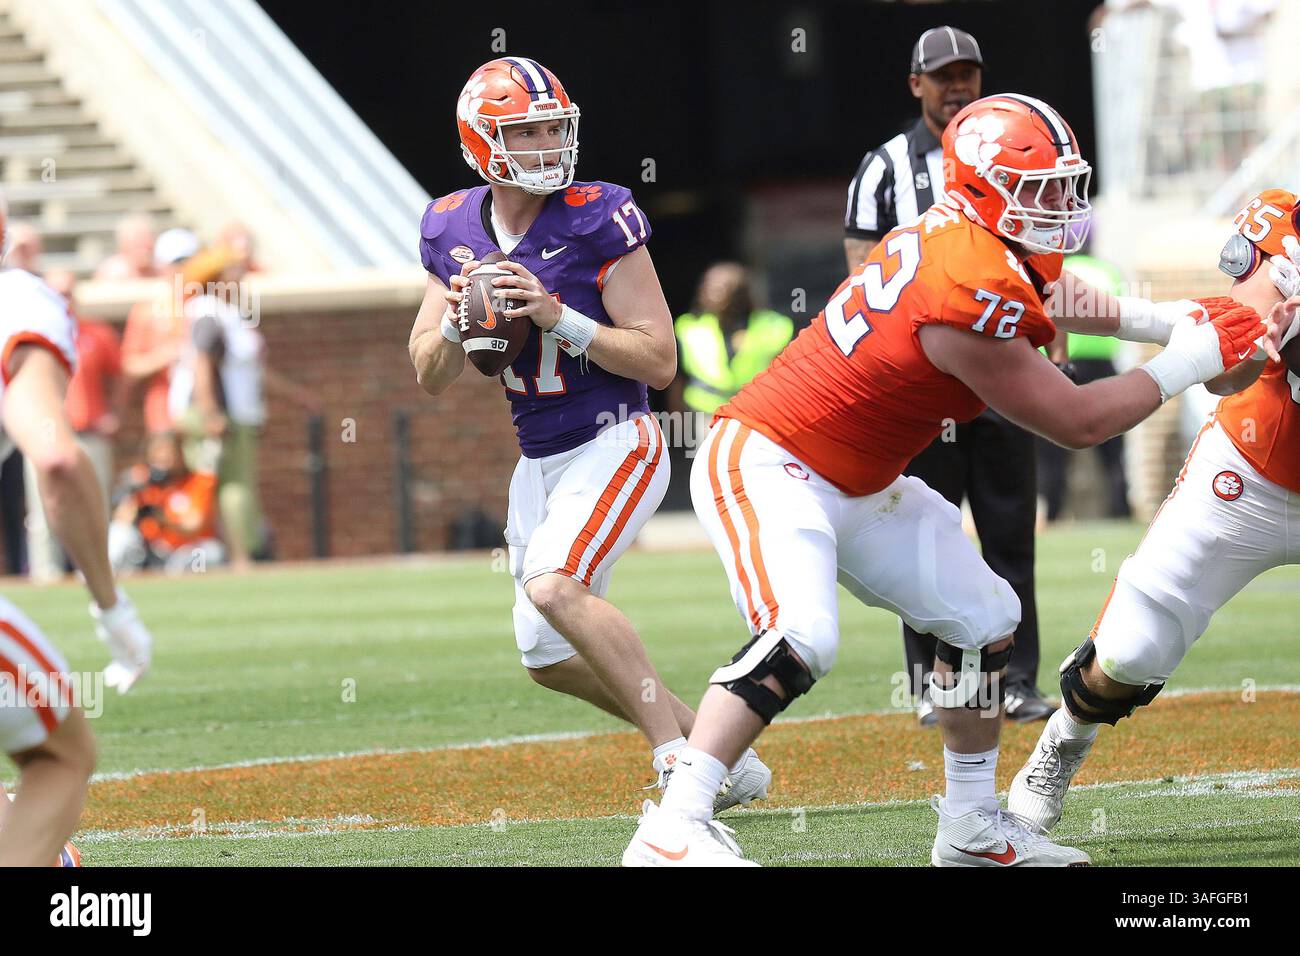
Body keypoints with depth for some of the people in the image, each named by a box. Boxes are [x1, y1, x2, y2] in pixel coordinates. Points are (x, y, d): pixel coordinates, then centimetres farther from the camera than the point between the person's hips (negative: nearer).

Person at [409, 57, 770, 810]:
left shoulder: (598, 221, -15)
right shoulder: (454, 231, 1)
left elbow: (660, 361, -16)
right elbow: (432, 379, 7)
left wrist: (561, 319, -26)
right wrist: (455, 324, -14)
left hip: (615, 444, -7)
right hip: (542, 460, 7)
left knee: (553, 584, -29)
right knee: (549, 655, 11)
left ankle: (679, 755, -22)